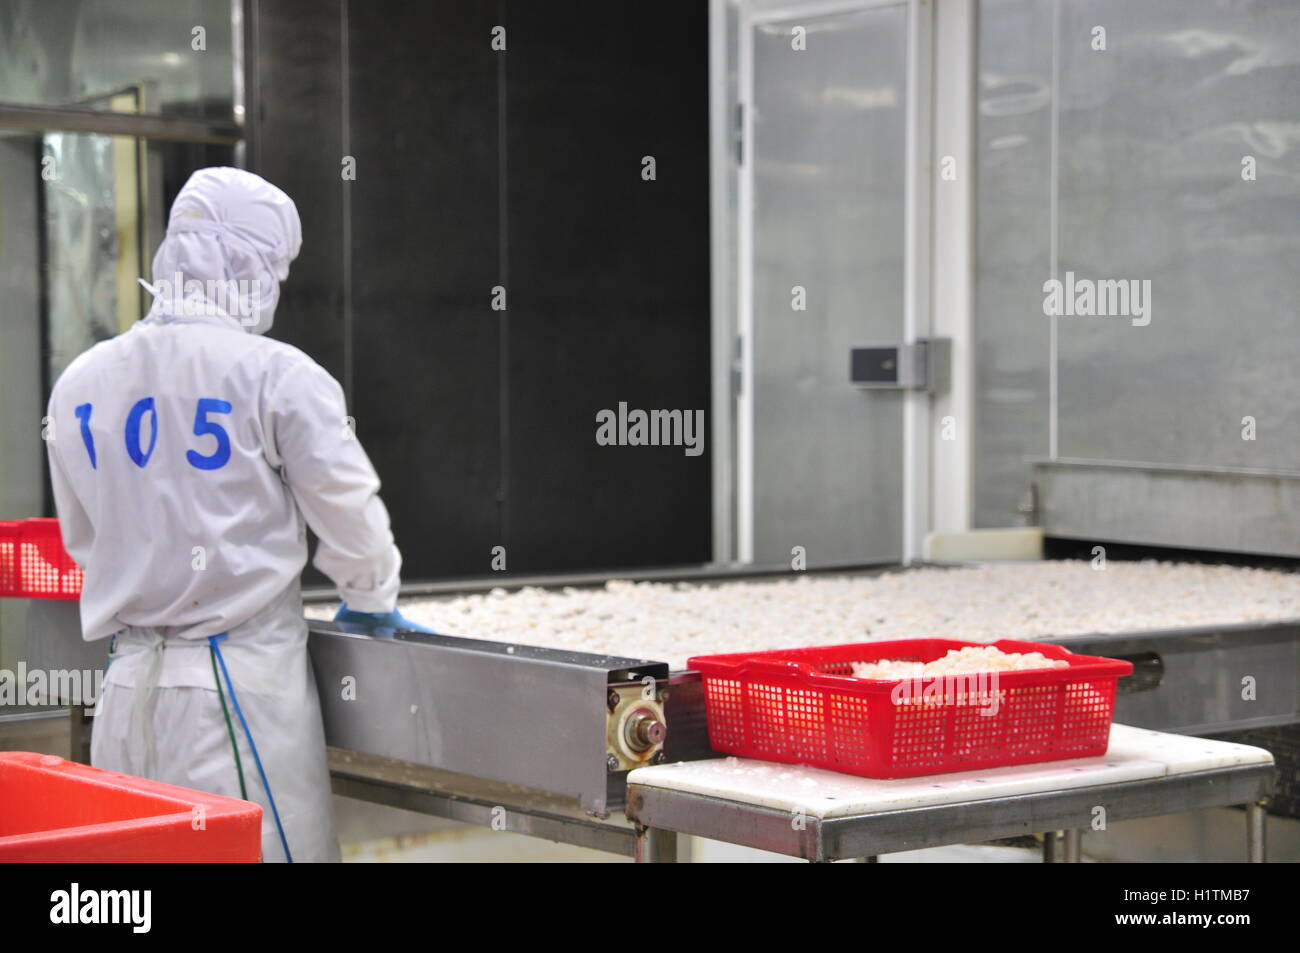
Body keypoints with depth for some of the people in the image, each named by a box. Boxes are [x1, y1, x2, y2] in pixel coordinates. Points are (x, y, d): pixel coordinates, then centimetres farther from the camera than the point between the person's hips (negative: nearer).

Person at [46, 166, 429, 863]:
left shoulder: (79, 384, 6)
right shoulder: (278, 375, -10)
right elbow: (350, 512, -4)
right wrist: (370, 600, 15)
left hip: (127, 682, 5)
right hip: (241, 675, -5)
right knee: (266, 849, 0)